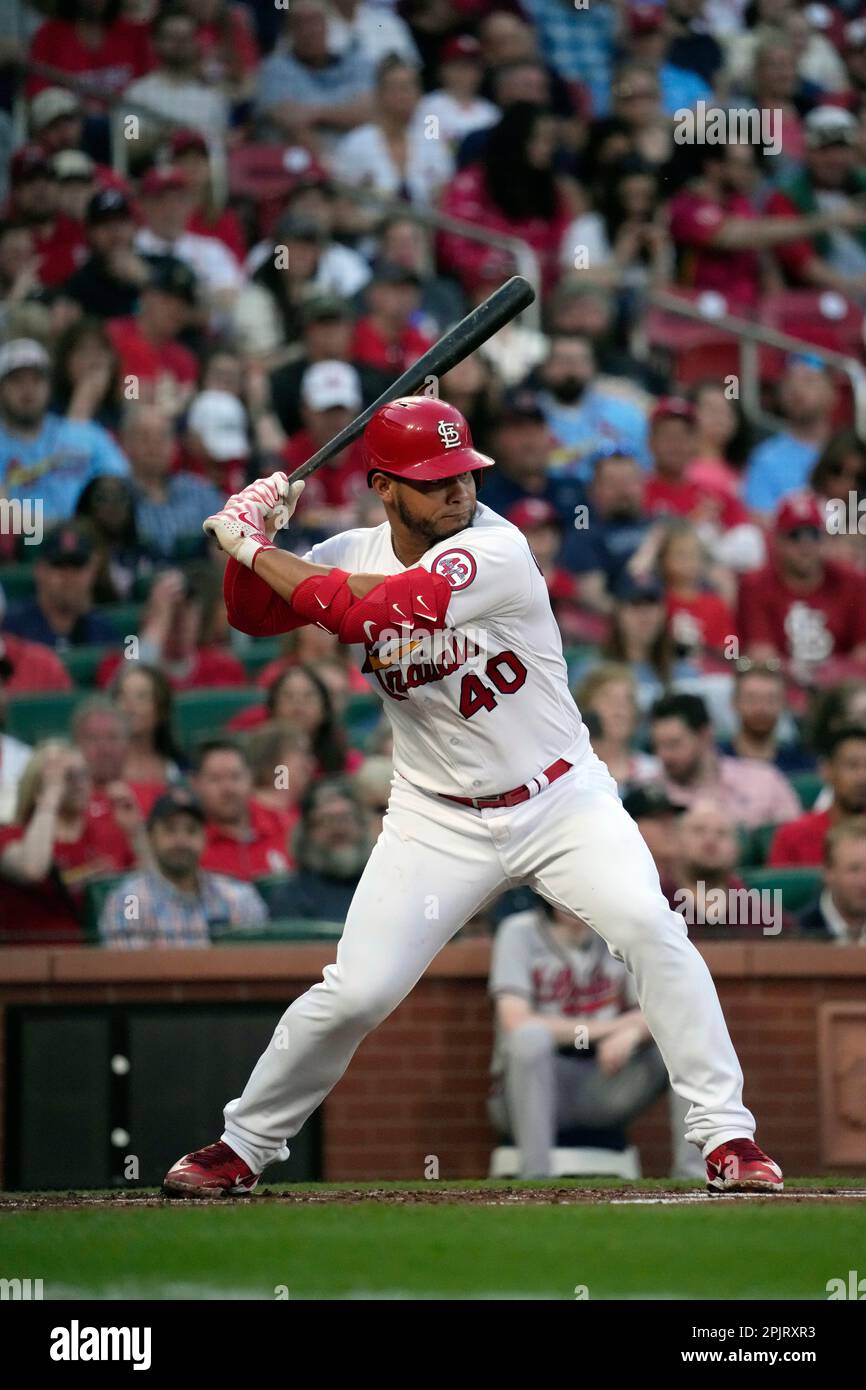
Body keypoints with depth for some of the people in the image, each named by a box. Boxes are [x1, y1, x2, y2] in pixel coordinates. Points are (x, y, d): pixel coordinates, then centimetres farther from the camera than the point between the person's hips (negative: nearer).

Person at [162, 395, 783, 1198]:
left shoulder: (496, 551, -20)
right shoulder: (352, 555, -2)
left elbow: (370, 610, -30)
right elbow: (253, 616, 10)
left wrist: (254, 548, -21)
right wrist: (251, 539, -10)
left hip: (560, 799, -3)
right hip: (438, 822, 3)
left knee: (649, 927, -24)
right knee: (353, 994, -6)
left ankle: (726, 1136, -16)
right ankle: (242, 1146, 14)